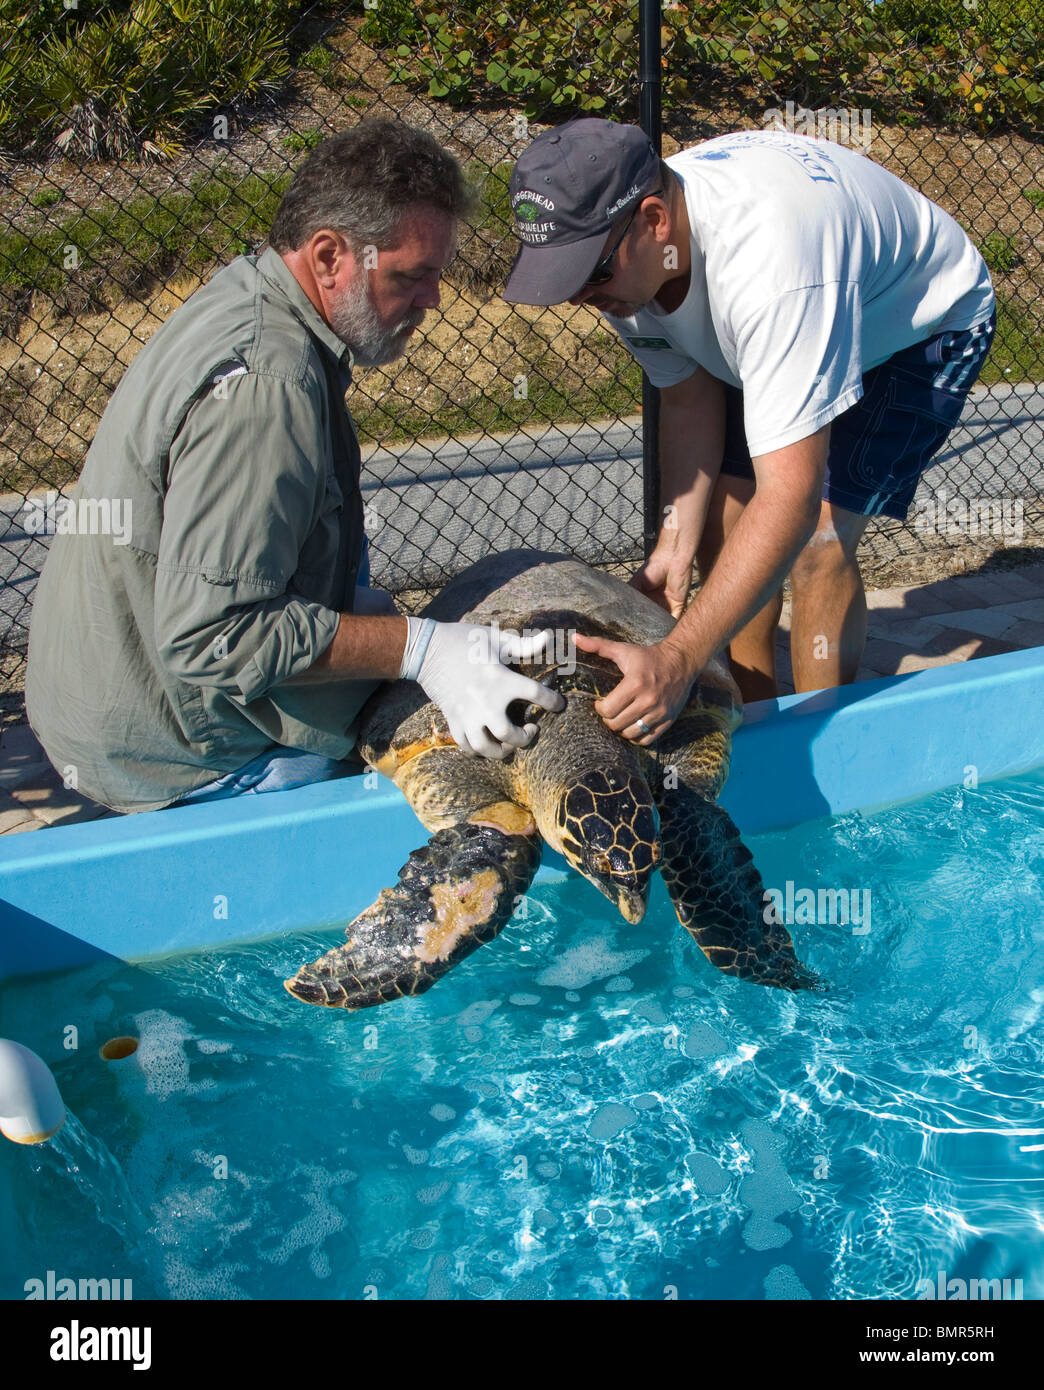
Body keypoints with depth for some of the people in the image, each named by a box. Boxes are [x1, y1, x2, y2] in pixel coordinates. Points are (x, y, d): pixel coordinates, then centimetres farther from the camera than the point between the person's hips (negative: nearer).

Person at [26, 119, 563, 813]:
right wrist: (421, 648, -27)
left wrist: (363, 599, 6)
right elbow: (210, 637, -30)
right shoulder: (264, 384, -28)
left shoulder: (242, 299, 5)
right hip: (181, 757, -10)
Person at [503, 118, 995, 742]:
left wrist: (678, 659, -53)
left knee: (815, 542, -21)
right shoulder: (622, 250, -22)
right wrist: (676, 541, -20)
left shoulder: (763, 253, -46)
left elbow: (790, 499, -49)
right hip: (787, 332, 7)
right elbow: (690, 394, -7)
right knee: (720, 519, -4)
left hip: (926, 324, -7)